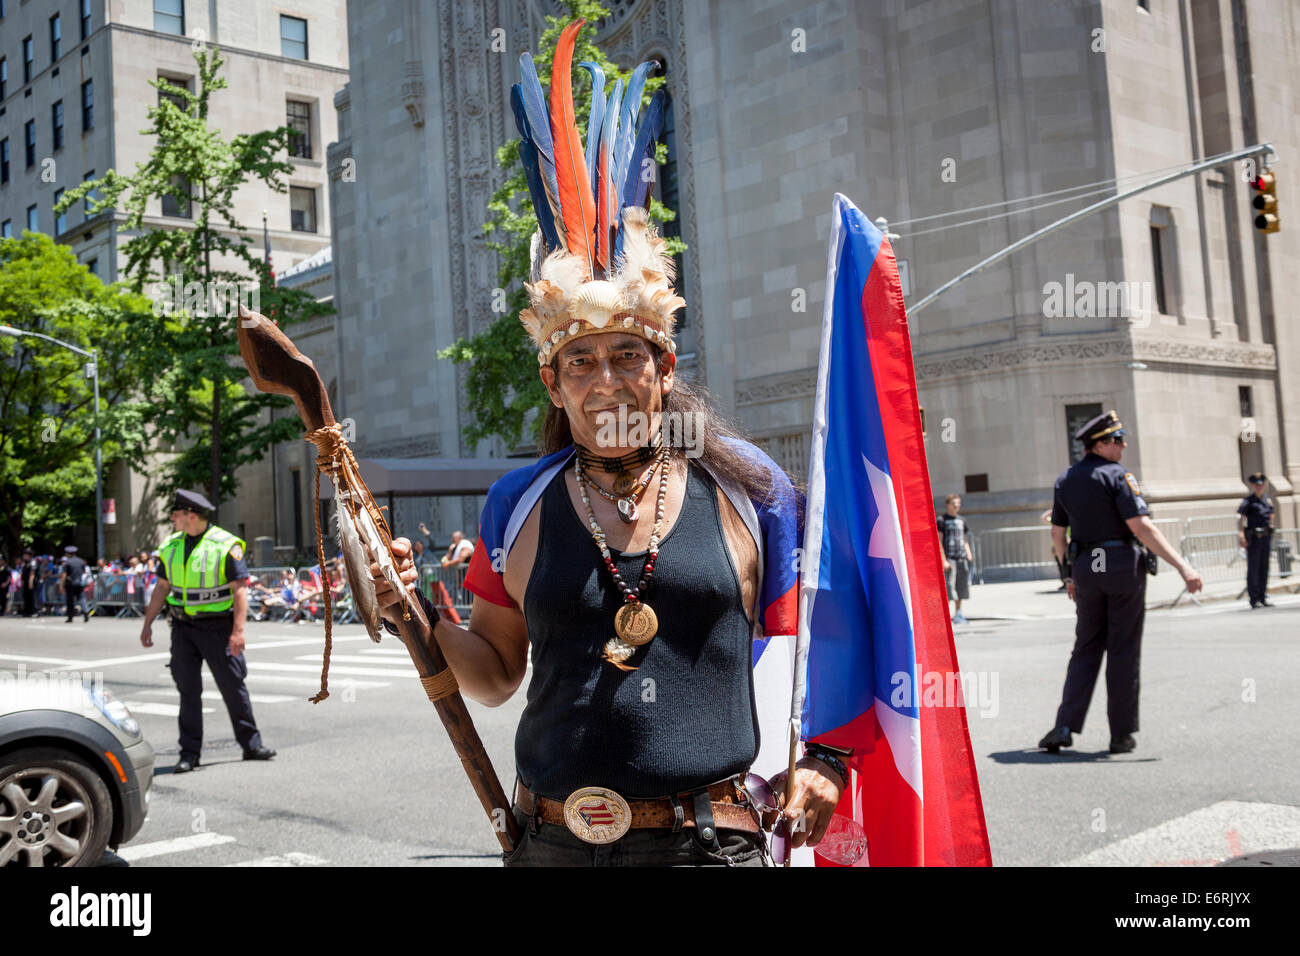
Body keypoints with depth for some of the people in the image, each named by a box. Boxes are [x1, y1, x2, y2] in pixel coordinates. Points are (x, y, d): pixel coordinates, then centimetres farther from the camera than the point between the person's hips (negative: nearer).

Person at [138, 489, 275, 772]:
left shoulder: (226, 545, -10)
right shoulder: (171, 547, 7)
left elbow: (240, 589, -13)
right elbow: (161, 588, 14)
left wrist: (238, 630, -20)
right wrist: (147, 624, 10)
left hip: (218, 628, -4)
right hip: (183, 627, 4)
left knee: (233, 686, 2)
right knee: (188, 690, 4)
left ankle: (251, 745, 14)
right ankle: (190, 754, 11)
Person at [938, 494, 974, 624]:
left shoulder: (961, 520, 17)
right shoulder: (942, 520, -2)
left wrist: (969, 554, 8)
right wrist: (944, 560, -15)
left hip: (962, 558, 6)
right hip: (949, 558, -6)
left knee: (961, 587, 8)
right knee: (949, 586, -11)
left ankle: (958, 614, 17)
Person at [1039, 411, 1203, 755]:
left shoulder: (1065, 480, 10)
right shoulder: (1117, 476, -10)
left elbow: (1057, 534, 13)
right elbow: (1142, 527, -19)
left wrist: (1069, 576, 23)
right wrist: (1183, 566, -20)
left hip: (1085, 569, 5)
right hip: (1122, 566, -5)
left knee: (1086, 649, 11)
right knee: (1123, 652, 3)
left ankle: (1065, 727, 1)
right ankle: (1122, 734, 8)